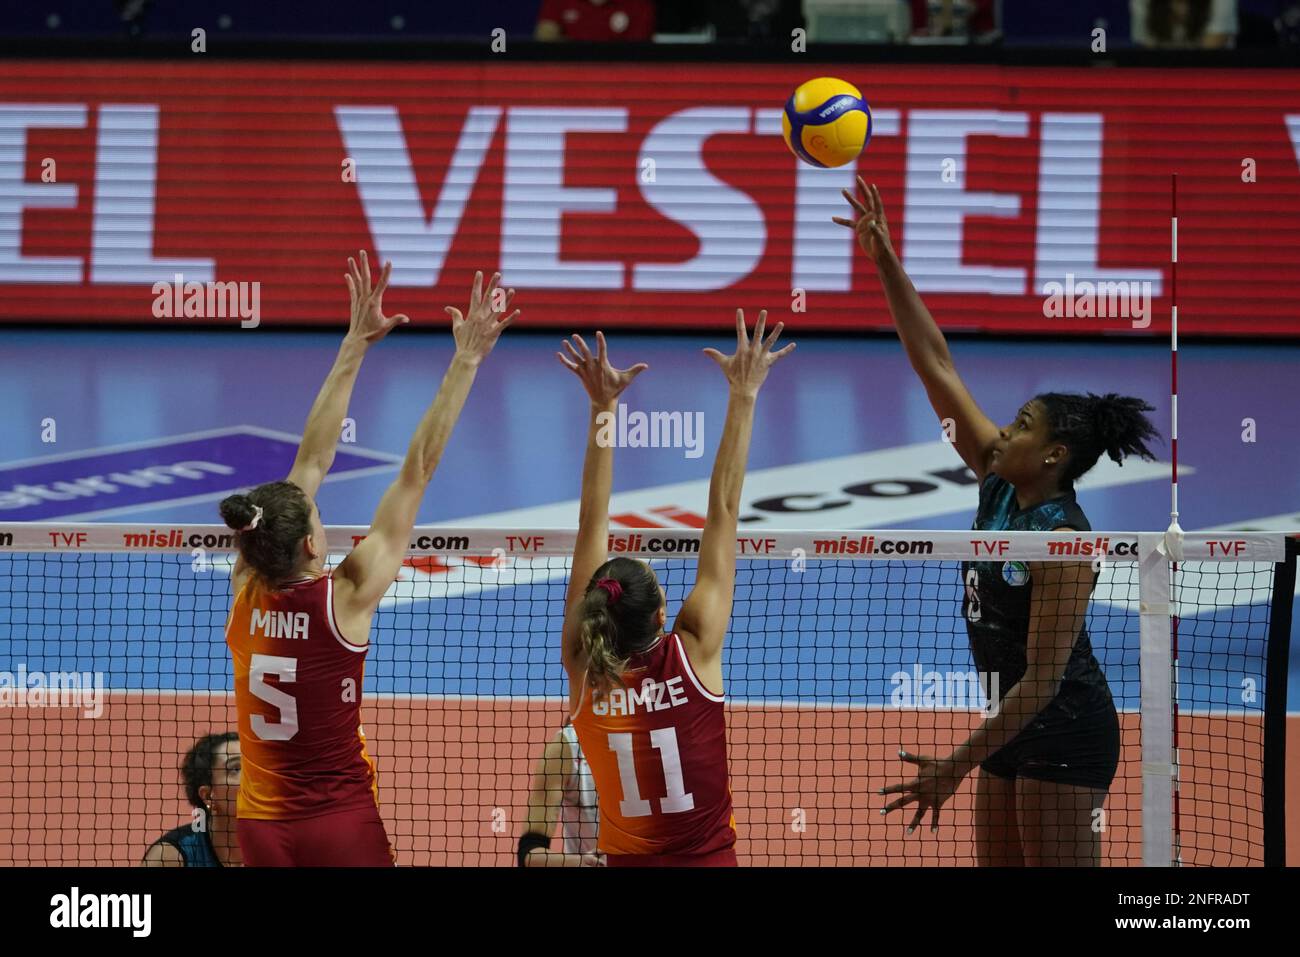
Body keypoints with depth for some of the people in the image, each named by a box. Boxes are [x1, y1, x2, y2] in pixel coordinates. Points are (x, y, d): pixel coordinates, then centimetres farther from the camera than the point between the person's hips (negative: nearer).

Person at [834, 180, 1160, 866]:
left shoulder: (1063, 541, -19)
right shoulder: (999, 484, 3)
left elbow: (1043, 678, -21)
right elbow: (937, 368, 3)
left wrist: (959, 765, -22)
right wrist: (885, 262, -3)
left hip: (1066, 733, -9)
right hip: (1015, 725, 9)